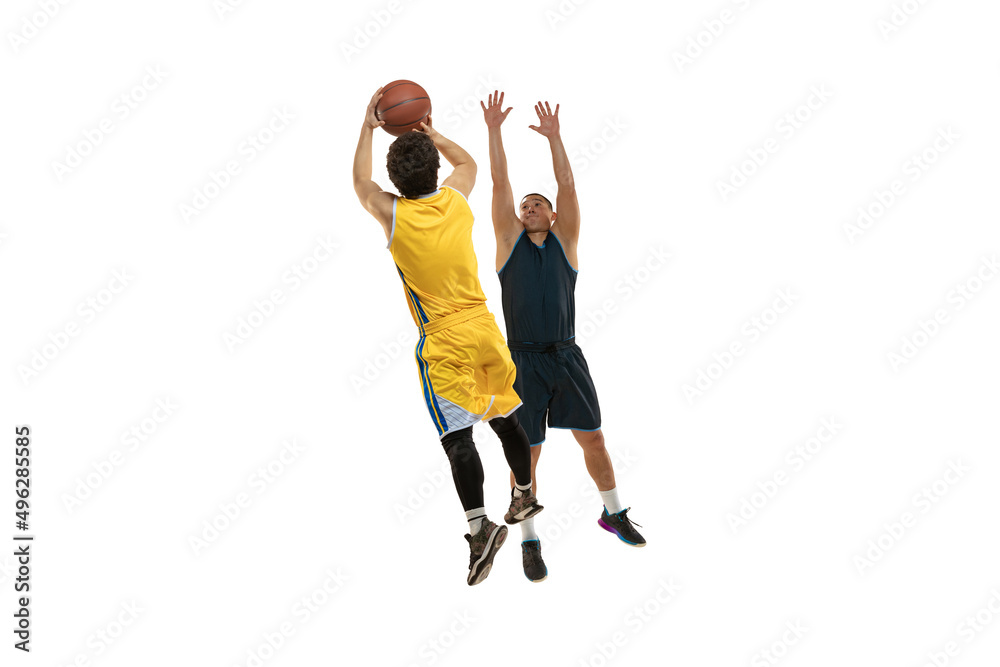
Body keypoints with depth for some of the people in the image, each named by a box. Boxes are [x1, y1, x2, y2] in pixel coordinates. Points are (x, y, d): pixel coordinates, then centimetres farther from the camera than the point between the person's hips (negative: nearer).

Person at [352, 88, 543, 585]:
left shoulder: (392, 215, -9)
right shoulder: (456, 200, 0)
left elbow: (360, 183, 14)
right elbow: (467, 163, 26)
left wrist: (368, 128, 23)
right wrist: (431, 134, 30)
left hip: (443, 342, -5)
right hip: (484, 329, 5)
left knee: (457, 435, -9)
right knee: (504, 417, 20)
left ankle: (479, 525, -21)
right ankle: (524, 496, 37)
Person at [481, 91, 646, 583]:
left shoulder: (564, 241, 8)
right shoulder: (510, 240, 6)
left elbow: (567, 184, -1)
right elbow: (500, 182, 1)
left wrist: (554, 137, -5)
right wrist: (494, 130, -1)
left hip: (566, 357, 2)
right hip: (524, 362, -1)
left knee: (593, 437, 8)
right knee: (526, 453, 1)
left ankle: (613, 514, 28)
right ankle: (529, 542, 11)